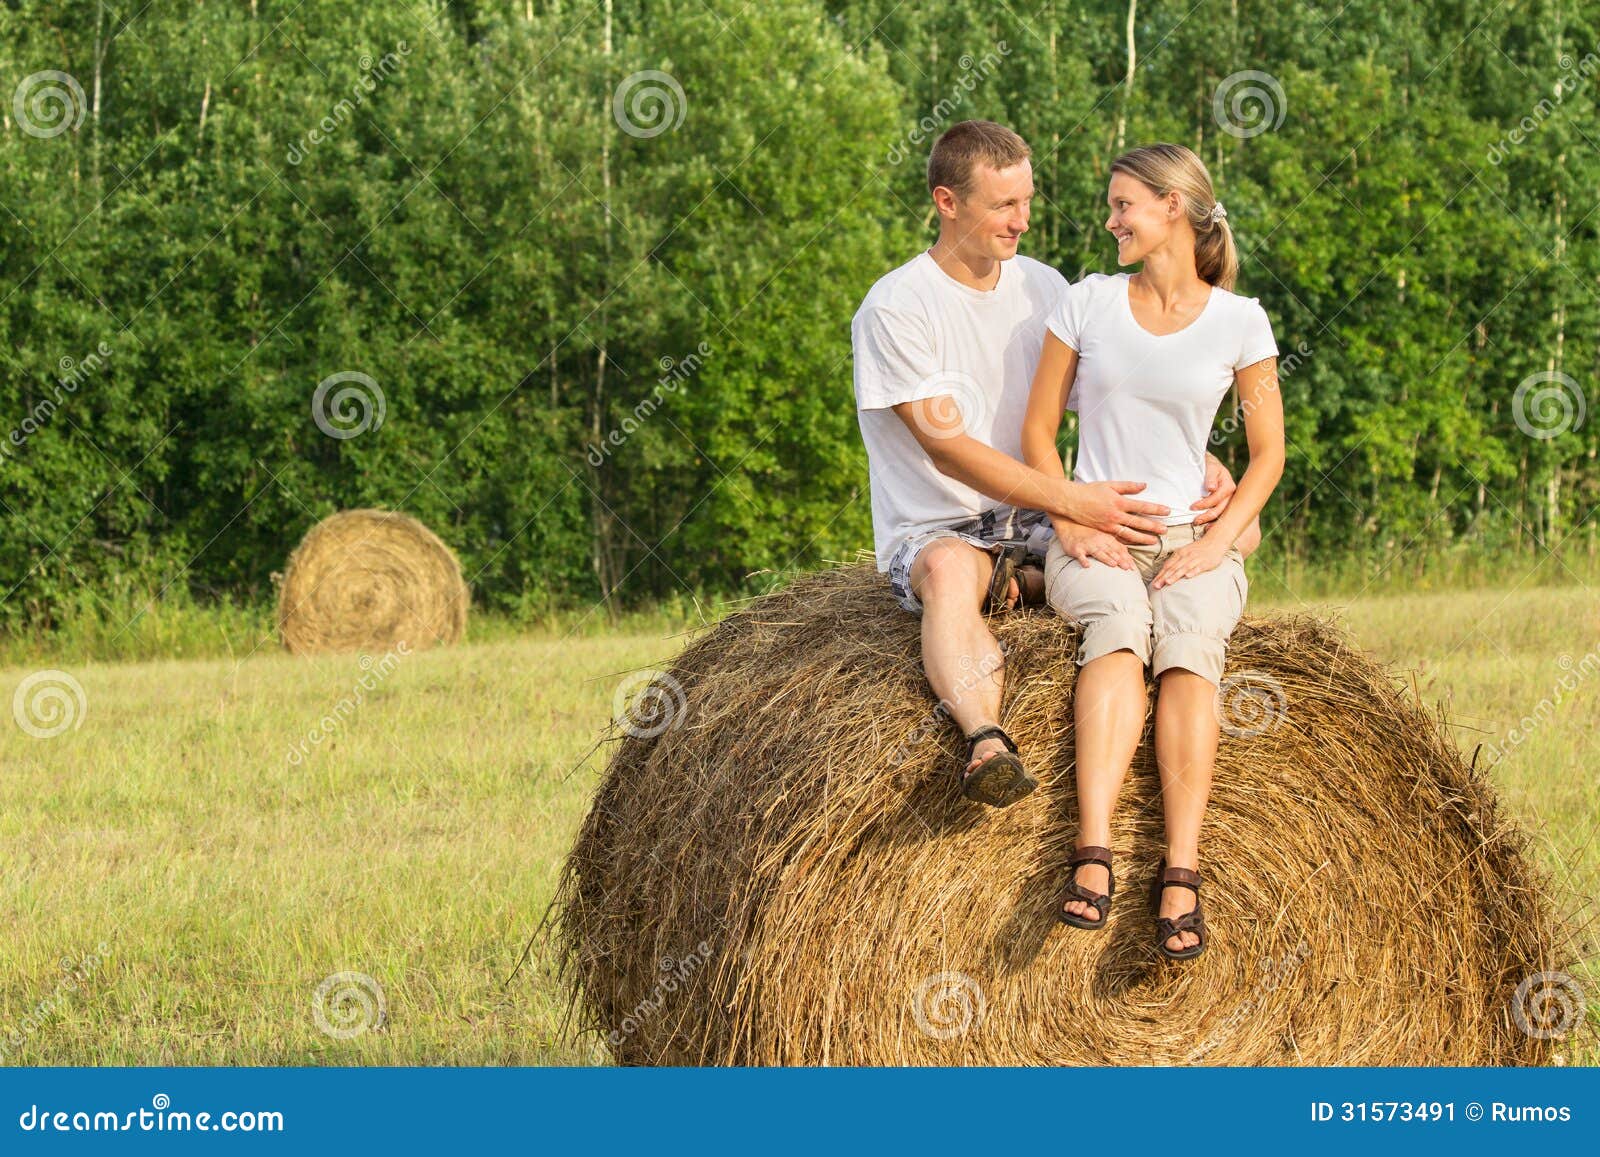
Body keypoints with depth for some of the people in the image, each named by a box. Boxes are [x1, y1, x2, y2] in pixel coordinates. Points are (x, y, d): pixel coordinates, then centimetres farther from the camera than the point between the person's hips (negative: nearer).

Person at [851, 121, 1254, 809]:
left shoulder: (1042, 288, 7)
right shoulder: (895, 307, -12)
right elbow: (946, 445, -20)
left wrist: (1203, 461, -14)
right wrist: (1072, 501, -30)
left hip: (1039, 522, 6)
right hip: (937, 531, -6)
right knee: (951, 570, -44)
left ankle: (1018, 577, -15)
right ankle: (987, 743, -63)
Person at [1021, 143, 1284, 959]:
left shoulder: (1238, 321, 4)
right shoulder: (1088, 303, 7)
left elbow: (1267, 454, 8)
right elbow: (1038, 430, 10)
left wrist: (1214, 544, -7)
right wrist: (1072, 524, -5)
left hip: (1193, 542, 0)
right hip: (1094, 542, 0)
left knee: (1188, 639, -33)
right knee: (1118, 622, -35)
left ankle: (1180, 876, -43)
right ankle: (1093, 857, -47)